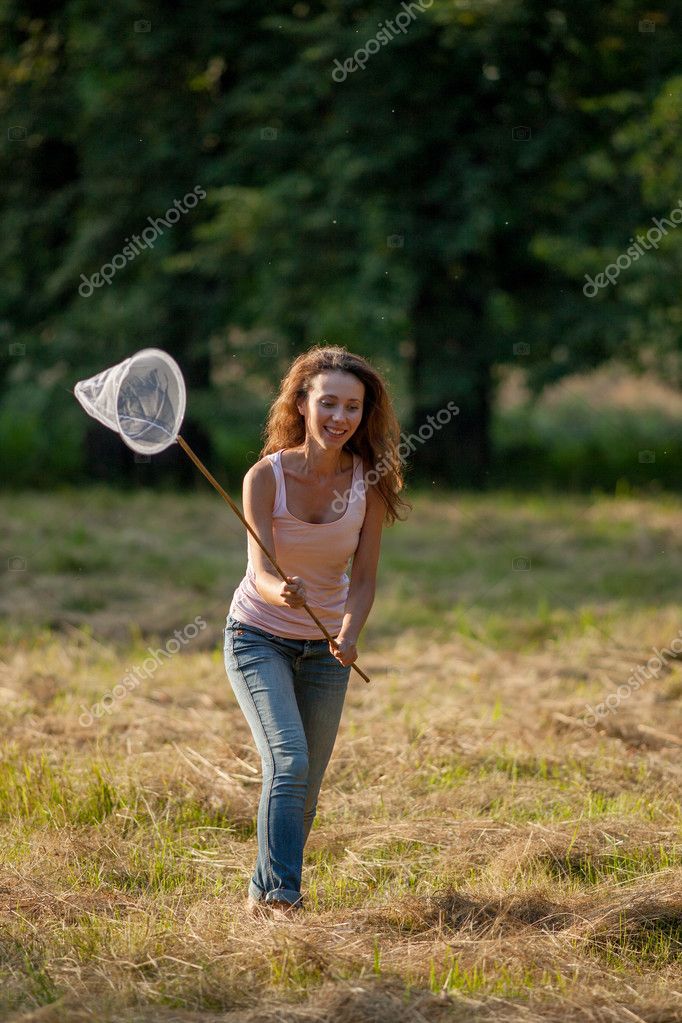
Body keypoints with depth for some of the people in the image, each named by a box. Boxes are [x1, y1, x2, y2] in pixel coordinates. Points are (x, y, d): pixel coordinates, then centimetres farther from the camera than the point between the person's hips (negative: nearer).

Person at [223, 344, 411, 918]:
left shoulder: (368, 482, -11)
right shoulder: (267, 476, -19)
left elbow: (364, 578, -8)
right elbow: (261, 573, -27)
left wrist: (350, 634, -27)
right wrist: (280, 591, -50)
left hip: (324, 649, 4)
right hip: (259, 638, -4)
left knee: (307, 789, 8)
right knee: (289, 762, -23)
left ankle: (268, 895, 26)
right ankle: (276, 896, -20)